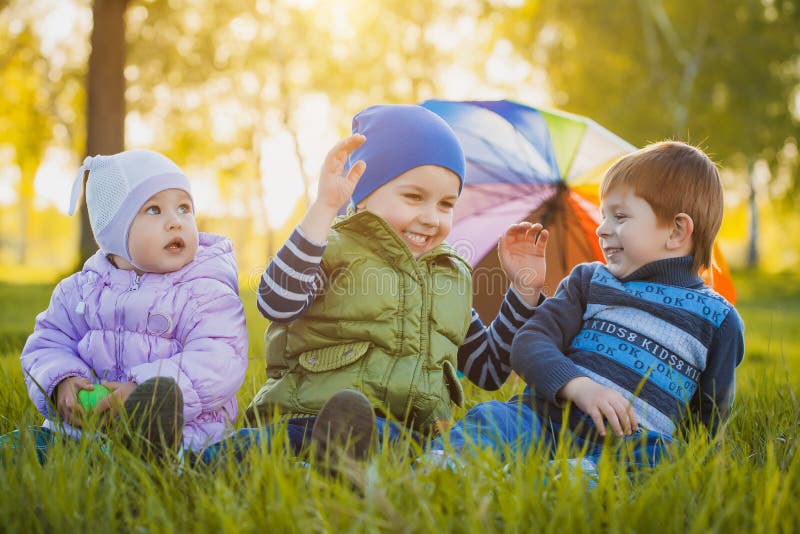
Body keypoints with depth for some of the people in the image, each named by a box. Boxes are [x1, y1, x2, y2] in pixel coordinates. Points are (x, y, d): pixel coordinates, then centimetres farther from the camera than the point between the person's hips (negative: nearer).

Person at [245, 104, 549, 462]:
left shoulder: (452, 276, 23)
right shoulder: (332, 251, 5)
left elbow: (489, 369, 28)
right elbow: (276, 305, -16)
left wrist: (524, 290, 19)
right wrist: (325, 207, -20)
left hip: (411, 435, 4)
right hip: (309, 419, -3)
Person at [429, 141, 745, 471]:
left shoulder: (718, 320, 14)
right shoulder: (587, 280, 20)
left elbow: (711, 414, 21)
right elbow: (529, 342, 5)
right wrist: (578, 385, -14)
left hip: (626, 444, -1)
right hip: (542, 418, 2)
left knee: (652, 454, -35)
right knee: (490, 416, -29)